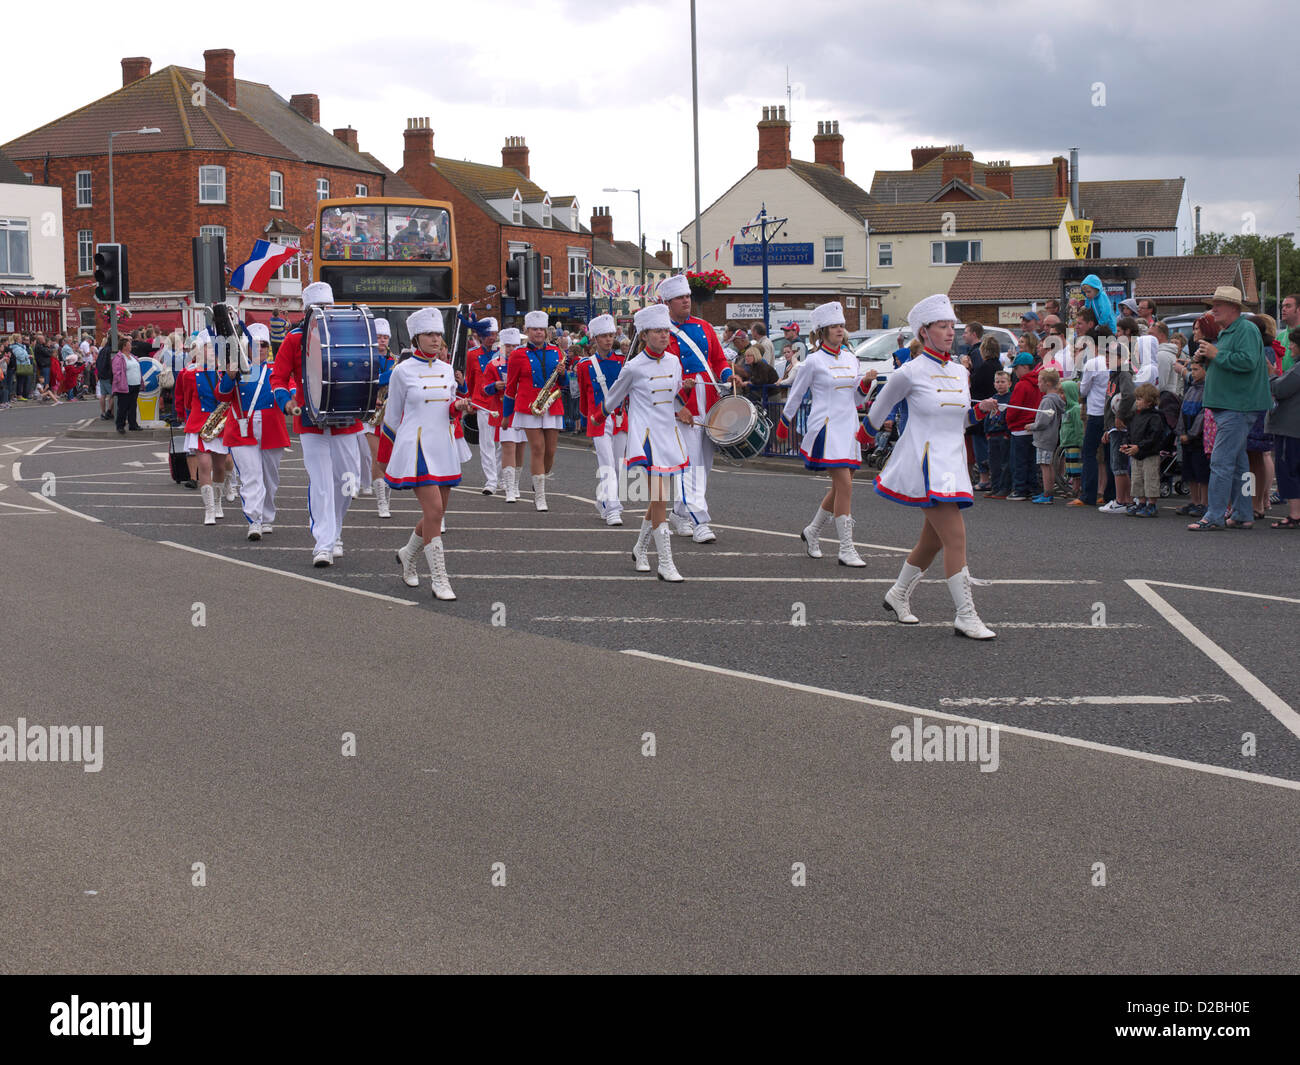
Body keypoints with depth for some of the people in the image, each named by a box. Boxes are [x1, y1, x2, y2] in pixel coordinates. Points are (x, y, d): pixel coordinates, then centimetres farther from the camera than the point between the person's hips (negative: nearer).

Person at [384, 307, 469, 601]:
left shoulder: (447, 370, 10)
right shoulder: (403, 371, -6)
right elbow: (392, 416, 4)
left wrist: (459, 405, -2)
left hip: (444, 447, 6)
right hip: (416, 448, -6)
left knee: (436, 513, 11)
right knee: (434, 511, -14)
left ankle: (408, 555, 38)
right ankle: (440, 581, -10)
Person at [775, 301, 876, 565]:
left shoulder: (851, 359, 12)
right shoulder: (813, 362, -5)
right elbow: (795, 395, 5)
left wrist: (866, 381, -1)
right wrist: (783, 425, 11)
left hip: (849, 428, 7)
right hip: (826, 427, -7)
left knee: (840, 488, 9)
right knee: (845, 486, -14)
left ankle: (812, 532, 31)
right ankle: (846, 550, -11)